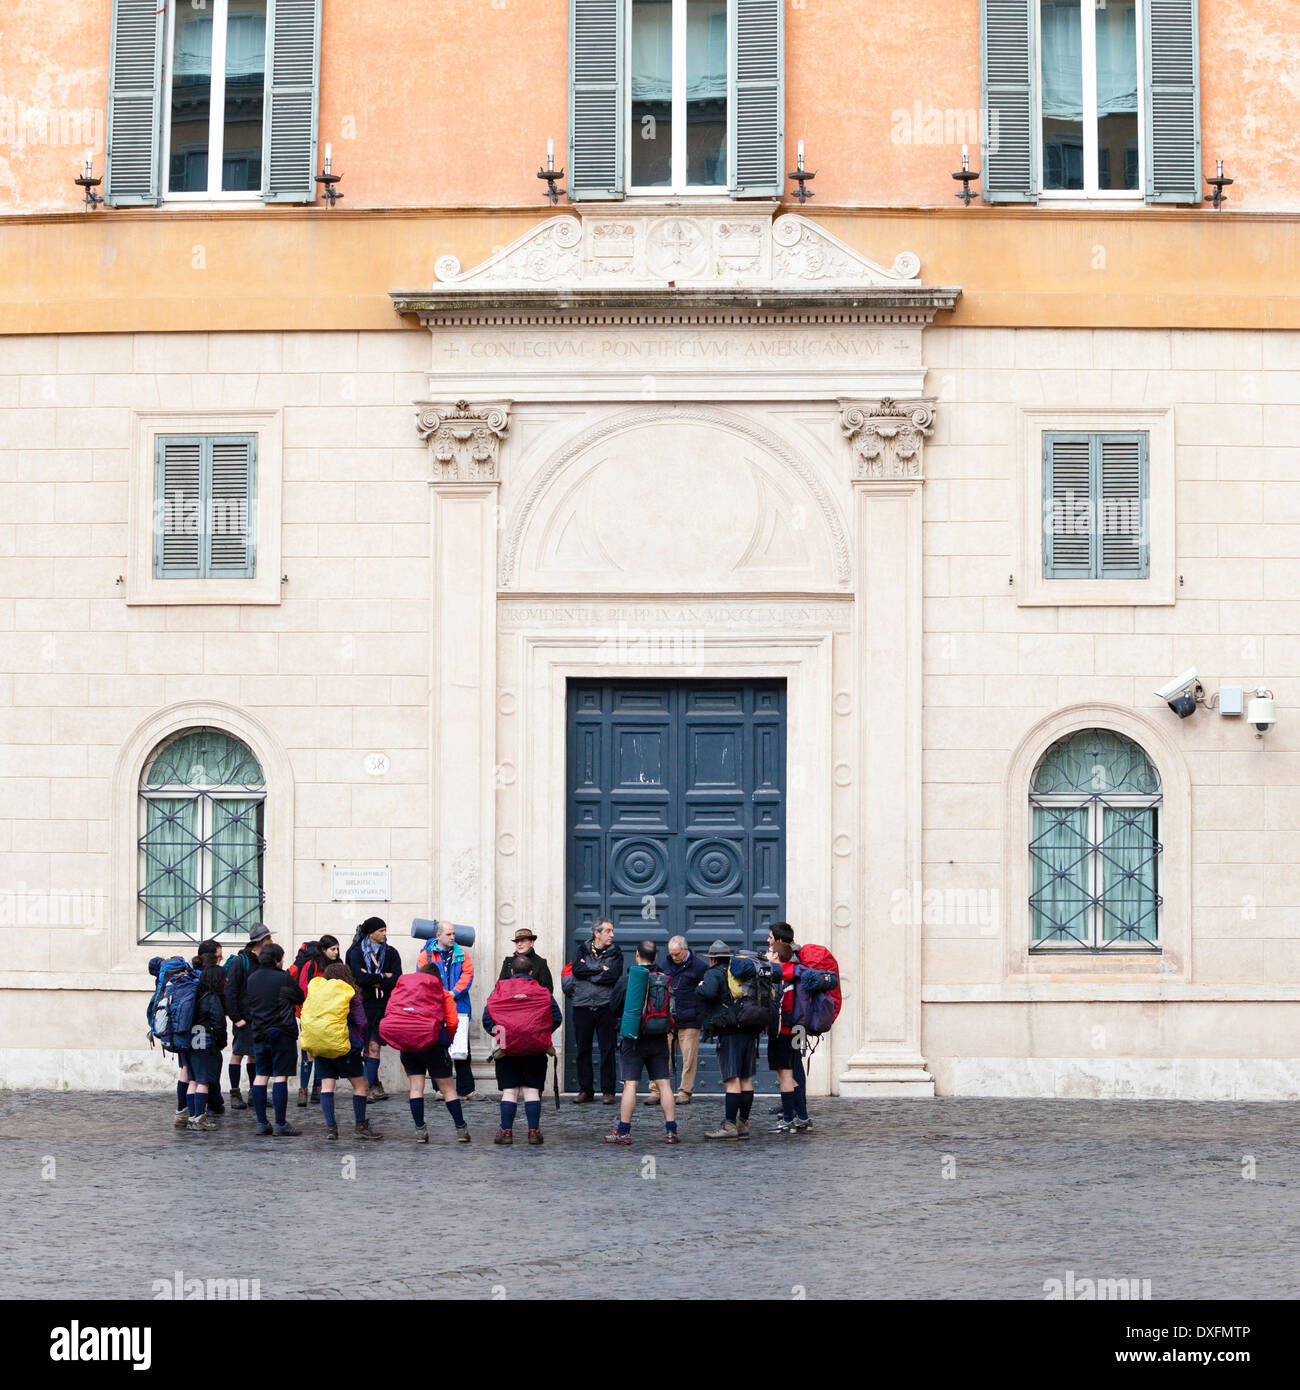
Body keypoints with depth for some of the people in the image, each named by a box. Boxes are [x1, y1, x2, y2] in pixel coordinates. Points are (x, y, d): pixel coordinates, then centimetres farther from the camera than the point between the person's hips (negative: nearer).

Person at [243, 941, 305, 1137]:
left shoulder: (252, 979, 8)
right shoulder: (283, 977, -10)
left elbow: (246, 1005, 14)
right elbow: (300, 998, 1)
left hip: (259, 1033, 6)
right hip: (281, 1033, -6)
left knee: (261, 1075, 10)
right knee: (280, 1076, -5)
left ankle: (261, 1123, 9)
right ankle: (281, 1124, -6)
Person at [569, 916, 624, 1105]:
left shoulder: (615, 953, 6)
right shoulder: (583, 951, 10)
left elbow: (613, 976, -11)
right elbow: (577, 969, -9)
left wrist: (588, 973, -6)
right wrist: (601, 969, -11)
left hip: (606, 1007, -1)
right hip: (582, 1006, 1)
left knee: (608, 1050, -1)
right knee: (583, 1049, 3)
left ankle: (608, 1091, 5)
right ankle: (585, 1090, 11)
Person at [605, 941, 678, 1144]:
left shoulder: (627, 980, -8)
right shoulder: (665, 980, -1)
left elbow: (614, 1007, 1)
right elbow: (672, 1009, 8)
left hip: (633, 1040, -3)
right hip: (659, 1040, 3)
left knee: (630, 1085, -2)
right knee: (664, 1084, 5)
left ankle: (623, 1130, -2)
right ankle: (671, 1130, 4)